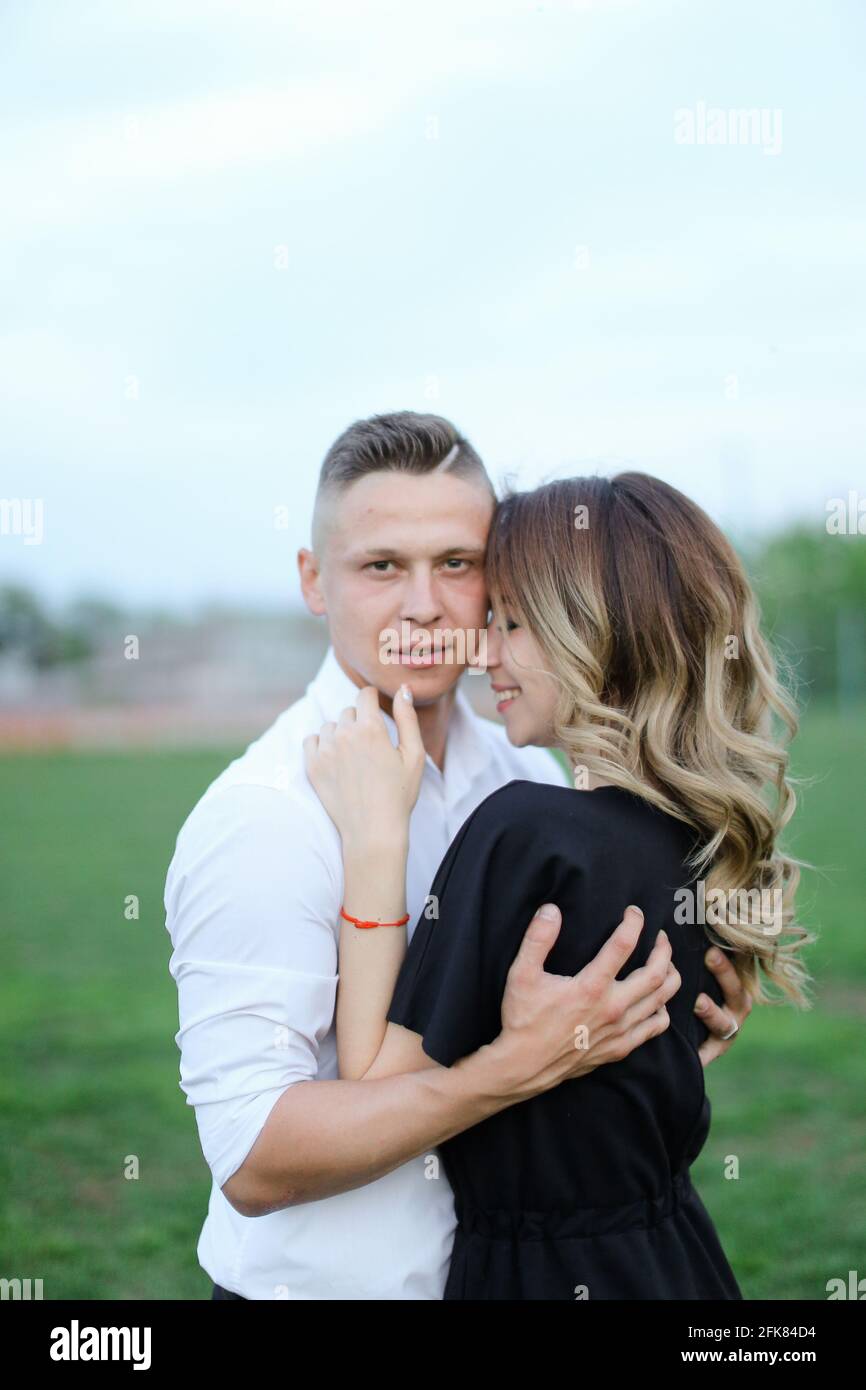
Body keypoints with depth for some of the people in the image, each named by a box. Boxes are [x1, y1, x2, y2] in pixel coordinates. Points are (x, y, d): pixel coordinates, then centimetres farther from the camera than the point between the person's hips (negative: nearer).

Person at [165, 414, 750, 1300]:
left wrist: (689, 1009, -6)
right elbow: (254, 1165, -27)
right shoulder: (260, 818, -22)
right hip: (321, 1283, -6)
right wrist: (522, 1063, -32)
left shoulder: (531, 776, -1)